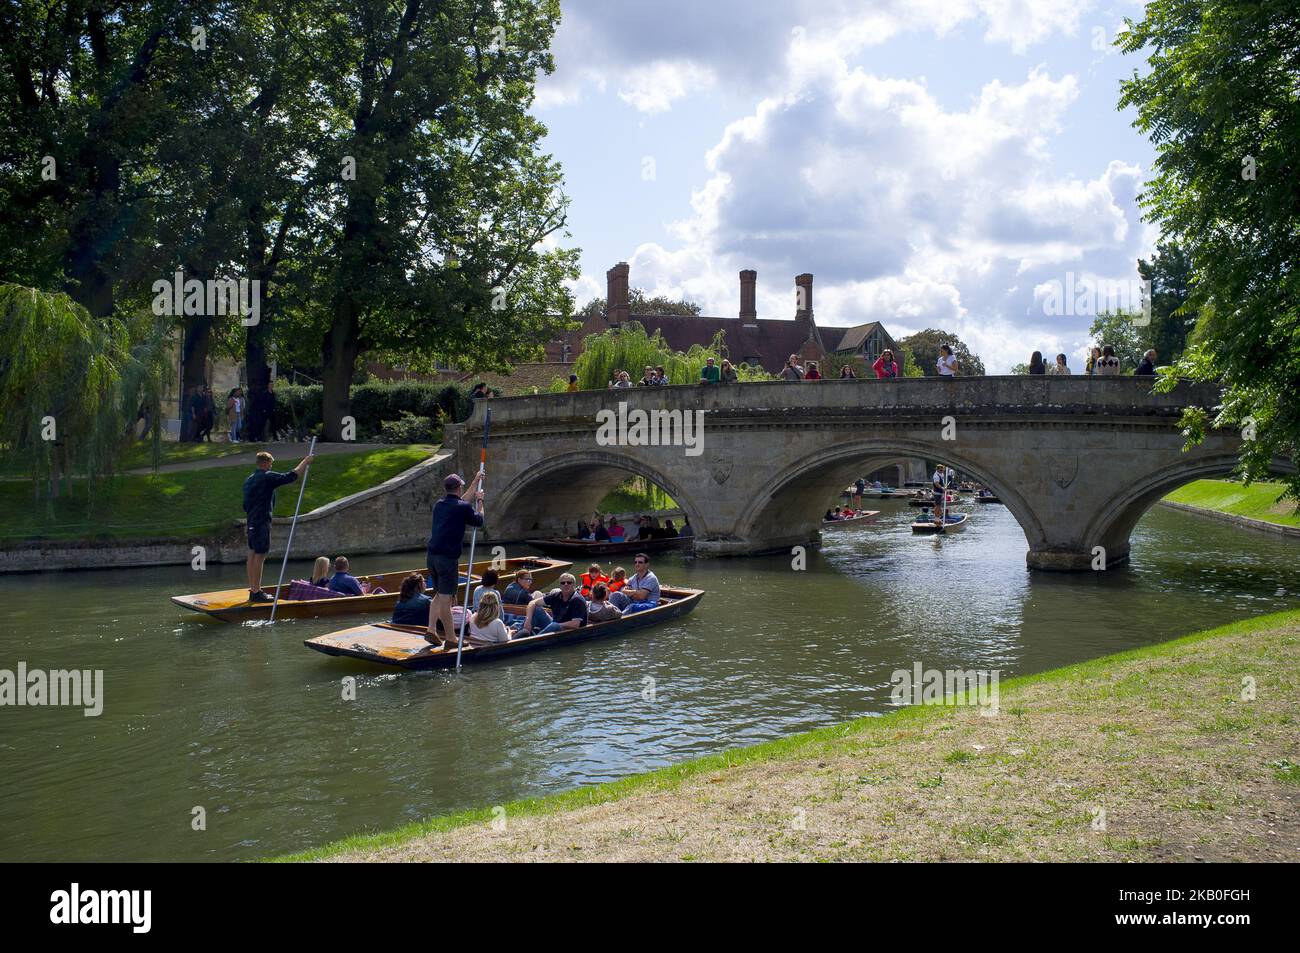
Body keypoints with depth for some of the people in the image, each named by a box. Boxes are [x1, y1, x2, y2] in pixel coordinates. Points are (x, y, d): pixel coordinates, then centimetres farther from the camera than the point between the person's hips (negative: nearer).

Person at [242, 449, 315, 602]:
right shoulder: (267, 477, -12)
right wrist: (305, 462, -5)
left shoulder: (249, 480, 16)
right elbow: (291, 476, -15)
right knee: (259, 557, -7)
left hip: (251, 522, 9)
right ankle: (256, 593, -5)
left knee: (252, 555, 11)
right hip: (262, 523, -9)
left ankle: (253, 590, 17)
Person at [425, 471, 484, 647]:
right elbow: (478, 520, 9)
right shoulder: (463, 507, -8)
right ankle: (450, 638, 2)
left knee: (439, 594, 19)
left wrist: (475, 482, 40)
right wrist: (479, 501, 23)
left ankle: (431, 629, 13)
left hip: (432, 555, 7)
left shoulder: (439, 505, 14)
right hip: (448, 558, -7)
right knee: (445, 599, -4)